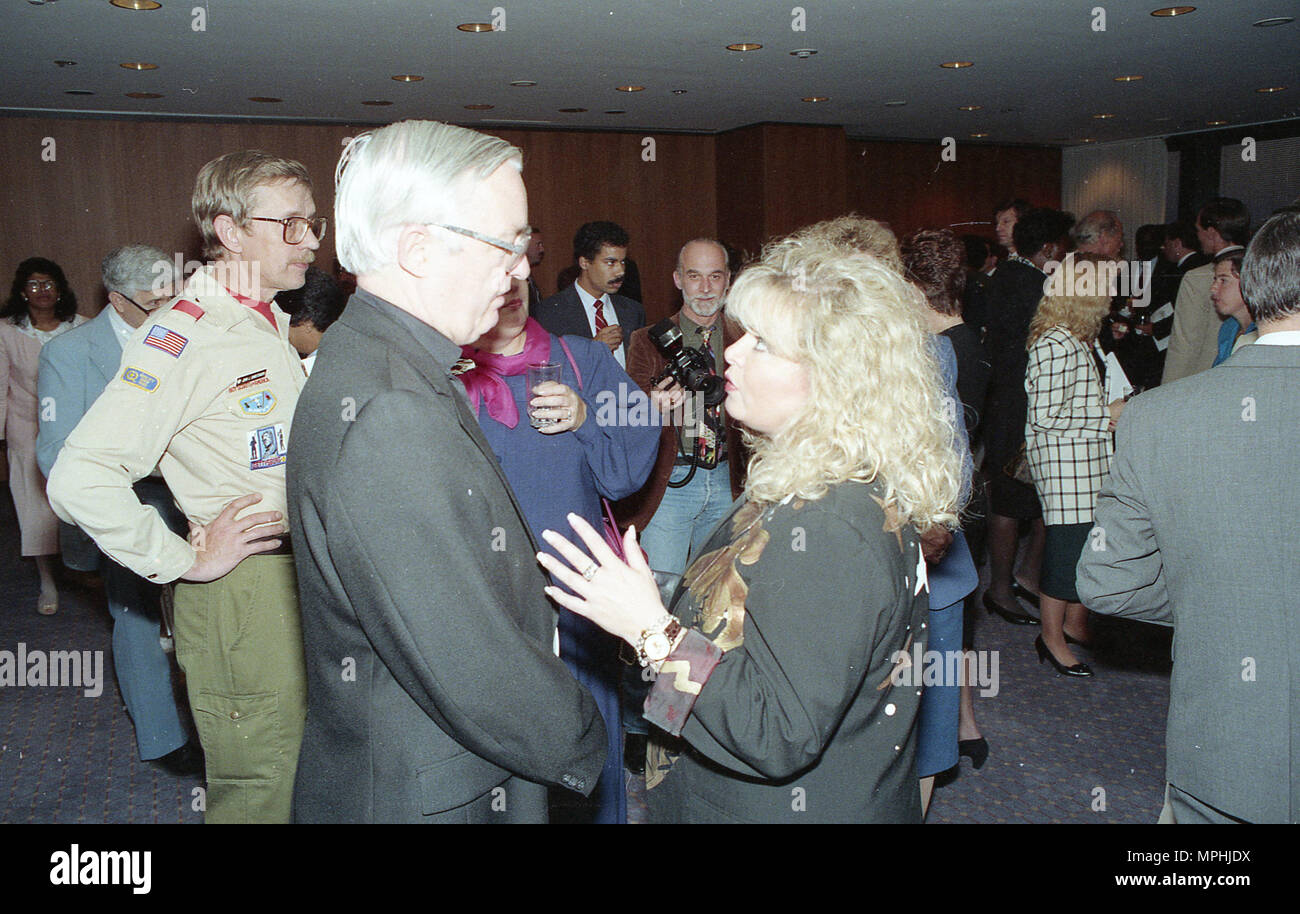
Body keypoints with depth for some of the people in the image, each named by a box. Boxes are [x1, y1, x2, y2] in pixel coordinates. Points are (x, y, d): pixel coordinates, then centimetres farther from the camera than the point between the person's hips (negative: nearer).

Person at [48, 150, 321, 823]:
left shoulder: (272, 324, 12)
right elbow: (79, 480, -26)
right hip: (243, 587, -8)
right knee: (258, 794, 4)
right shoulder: (184, 334, -18)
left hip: (300, 575, 9)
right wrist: (184, 561, -19)